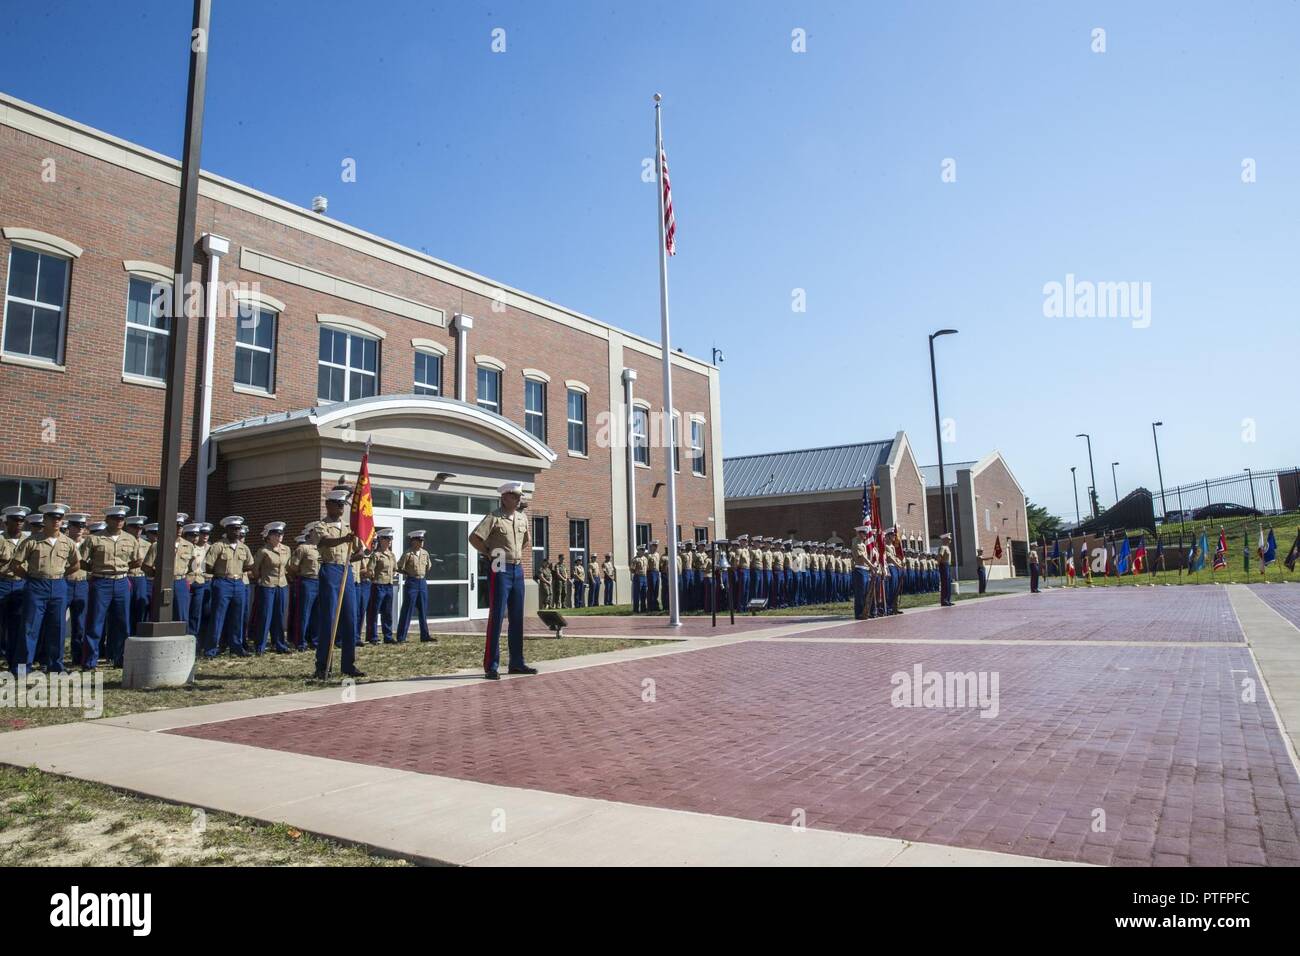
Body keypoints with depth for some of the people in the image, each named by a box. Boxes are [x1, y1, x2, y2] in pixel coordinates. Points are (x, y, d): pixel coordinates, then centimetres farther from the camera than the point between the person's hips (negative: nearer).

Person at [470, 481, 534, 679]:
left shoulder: (522, 518, 12)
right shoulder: (494, 518, -9)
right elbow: (474, 538, -18)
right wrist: (489, 554, -10)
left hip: (518, 570, 7)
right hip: (500, 570, -7)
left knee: (517, 618, 10)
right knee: (496, 618, -5)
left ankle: (517, 663, 19)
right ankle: (491, 666, 1)